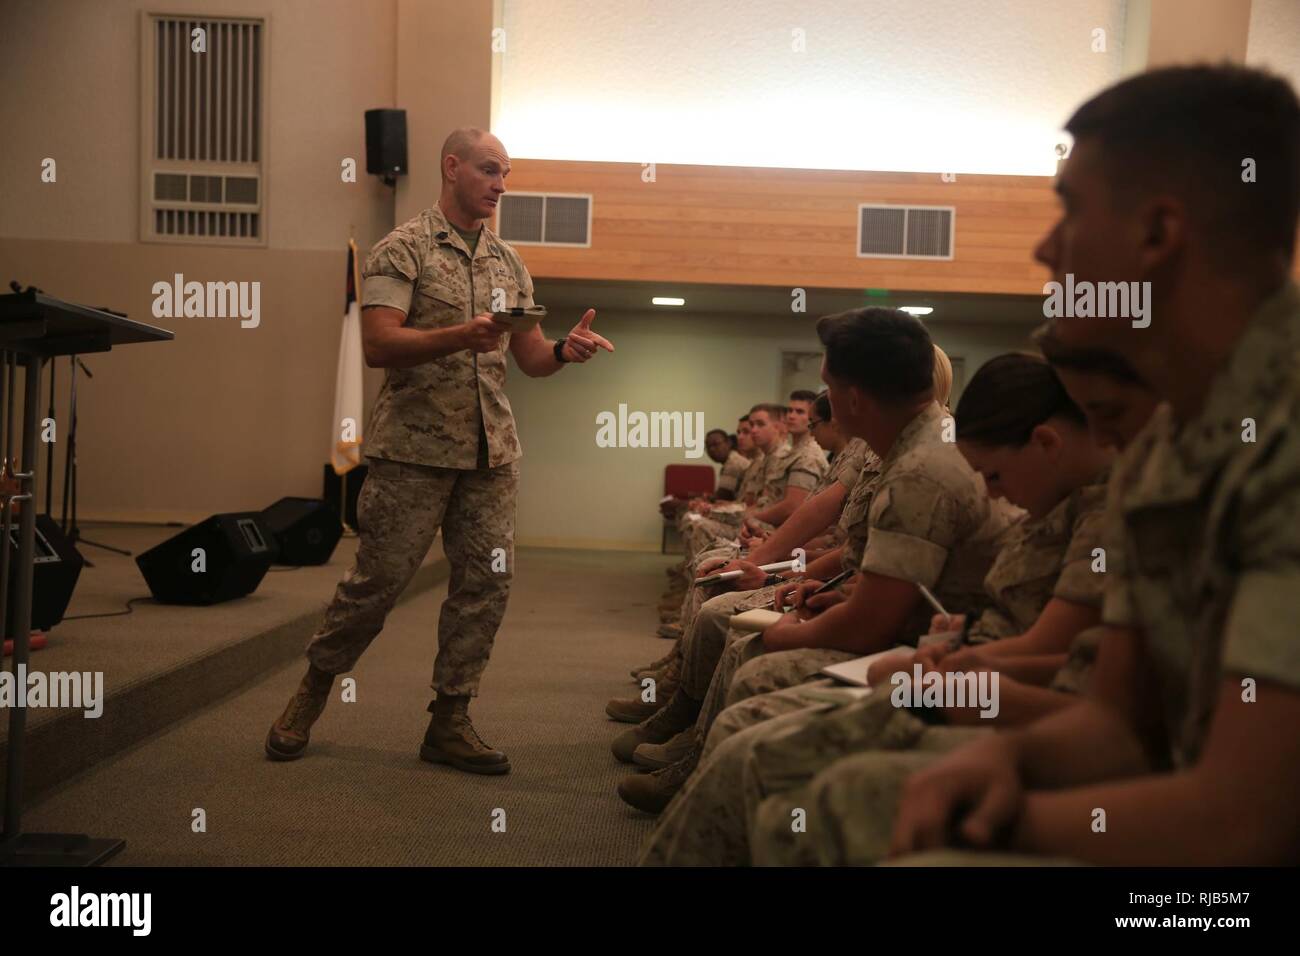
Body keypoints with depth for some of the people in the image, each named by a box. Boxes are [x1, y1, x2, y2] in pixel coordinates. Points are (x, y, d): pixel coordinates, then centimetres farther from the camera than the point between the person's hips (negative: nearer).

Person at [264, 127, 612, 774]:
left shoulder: (509, 263, 16)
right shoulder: (404, 248, 0)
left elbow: (530, 358, 15)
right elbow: (377, 345, -12)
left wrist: (564, 351, -8)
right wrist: (460, 337, -26)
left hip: (491, 451, 5)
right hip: (415, 445, -5)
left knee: (486, 582, 1)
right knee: (378, 579, 0)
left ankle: (449, 721, 14)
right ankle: (312, 690, 23)